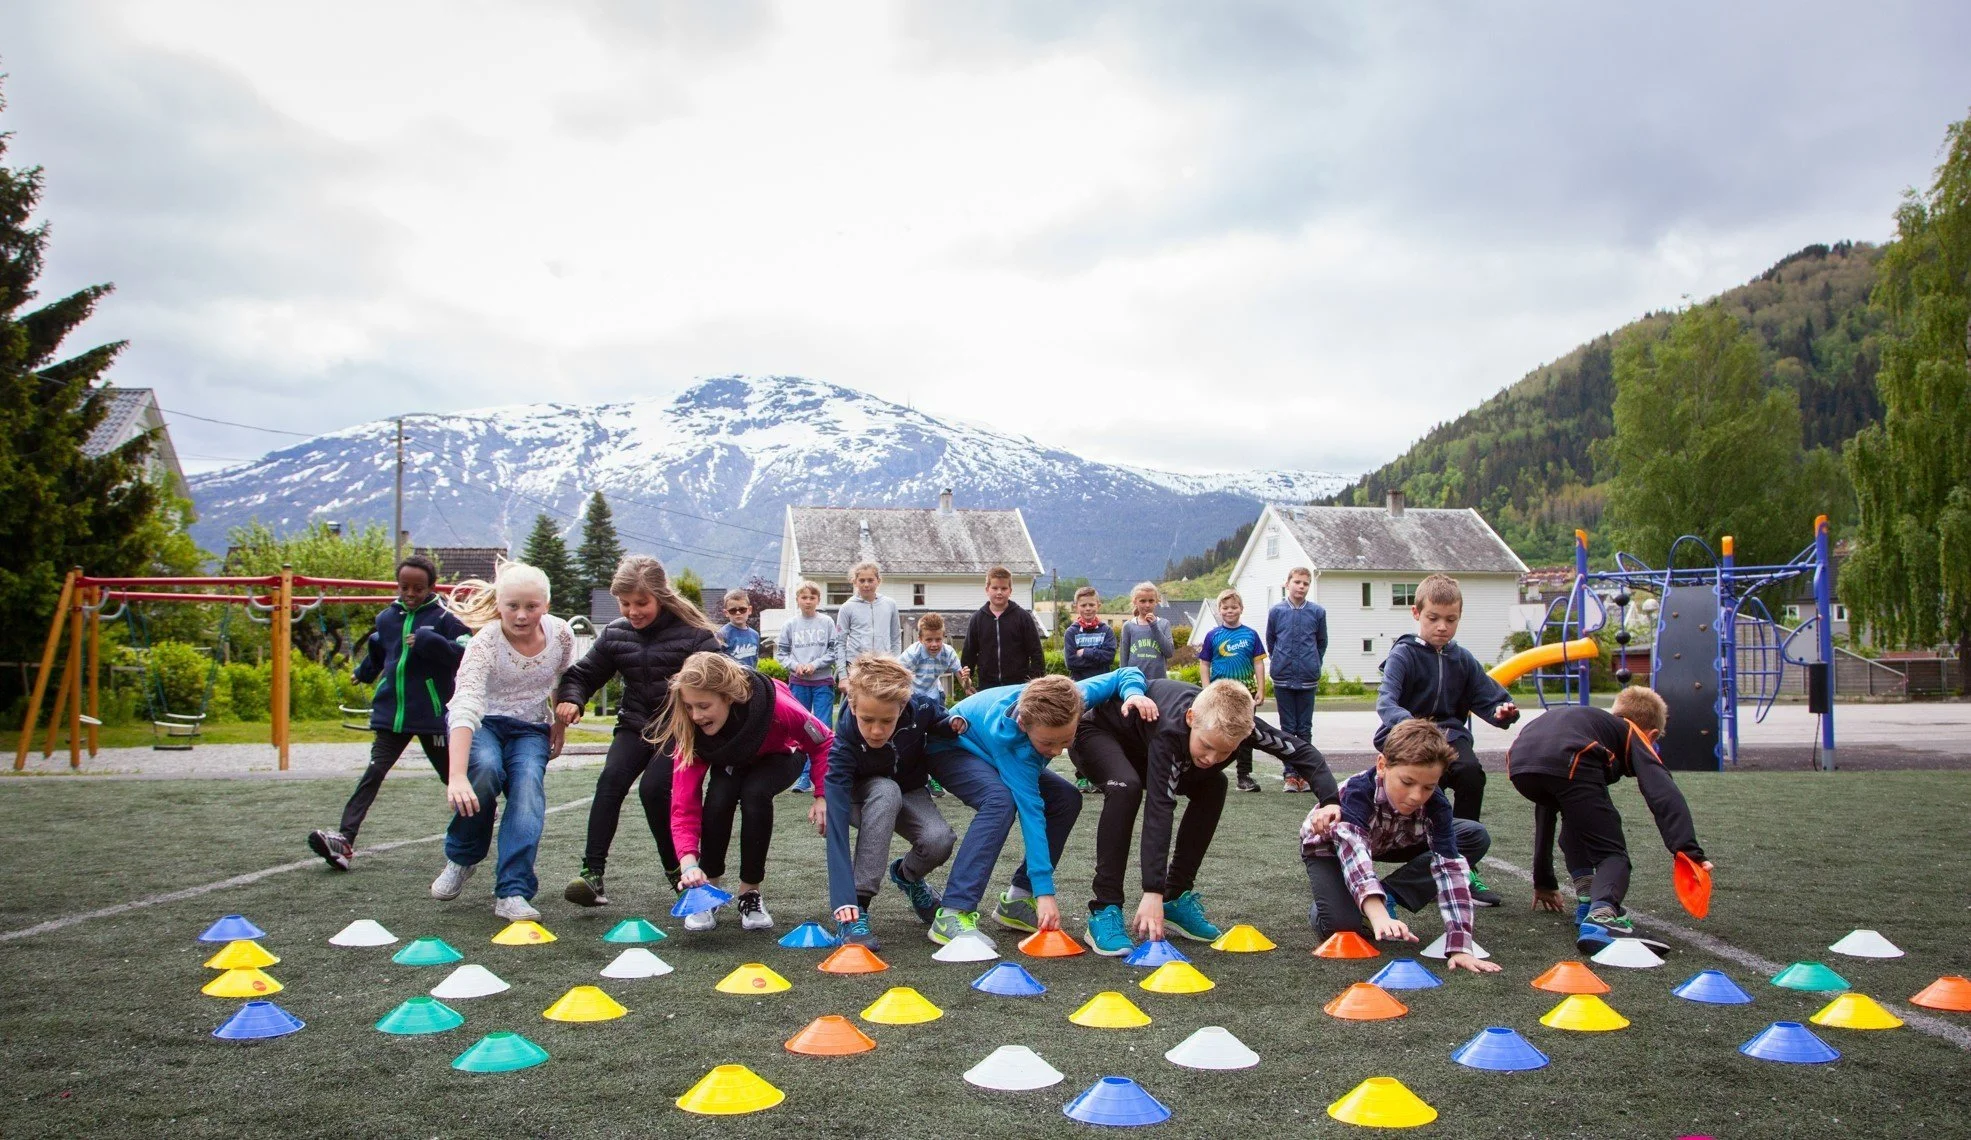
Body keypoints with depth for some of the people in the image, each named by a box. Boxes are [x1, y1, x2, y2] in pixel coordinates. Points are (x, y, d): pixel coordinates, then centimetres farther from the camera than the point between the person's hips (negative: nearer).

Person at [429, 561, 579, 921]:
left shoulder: (560, 633, -14)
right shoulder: (485, 642, -26)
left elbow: (566, 683, 10)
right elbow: (464, 707, -39)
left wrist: (560, 725, 5)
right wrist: (456, 776, -49)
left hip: (531, 729, 2)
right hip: (482, 725, -2)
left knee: (528, 785, -26)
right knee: (486, 769, -32)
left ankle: (513, 892, -27)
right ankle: (461, 858, -5)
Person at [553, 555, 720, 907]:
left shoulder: (694, 634, -9)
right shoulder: (614, 635, 5)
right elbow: (582, 674, 13)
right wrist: (570, 698, -8)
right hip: (635, 724, 4)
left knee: (653, 787, -22)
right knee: (611, 780, -20)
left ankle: (675, 868, 2)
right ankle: (592, 872, -22)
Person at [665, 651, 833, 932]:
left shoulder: (776, 706, -41)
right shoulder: (689, 732, -33)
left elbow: (823, 741, -22)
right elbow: (683, 804, -35)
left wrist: (823, 796, -28)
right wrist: (689, 863, -49)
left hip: (779, 757, -2)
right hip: (731, 763, 2)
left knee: (755, 793, -33)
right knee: (718, 798, -30)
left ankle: (750, 893, -15)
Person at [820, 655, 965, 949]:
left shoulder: (920, 708, -29)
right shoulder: (843, 745, -35)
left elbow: (938, 719, 0)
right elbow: (837, 826, -40)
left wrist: (952, 725, -25)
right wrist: (843, 900, -49)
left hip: (910, 793, 2)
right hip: (861, 799, -2)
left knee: (939, 841, -29)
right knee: (886, 791, -38)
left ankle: (907, 875, 8)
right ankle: (856, 906, -33)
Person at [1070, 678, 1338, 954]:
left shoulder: (1236, 722, -26)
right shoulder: (1172, 728, -42)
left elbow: (1301, 750, -17)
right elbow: (1159, 809, -47)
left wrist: (1330, 801, -34)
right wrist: (1152, 893, -51)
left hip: (1140, 742, 7)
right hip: (1097, 731, -7)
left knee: (1211, 787, -6)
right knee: (1126, 788, -35)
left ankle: (1176, 898, 3)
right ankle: (1104, 910, -28)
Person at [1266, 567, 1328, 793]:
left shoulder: (1317, 612, 0)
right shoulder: (1276, 611, 0)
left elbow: (1322, 643, 13)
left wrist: (1313, 664, 10)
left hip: (1308, 680, 0)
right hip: (1283, 679, 0)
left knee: (1305, 729, 6)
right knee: (1287, 729, 5)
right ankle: (1290, 775, 10)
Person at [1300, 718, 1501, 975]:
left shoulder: (1435, 805, -30)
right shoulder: (1357, 791, -41)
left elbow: (1450, 866, -36)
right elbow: (1353, 851, -55)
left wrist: (1459, 947, -45)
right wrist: (1379, 916, -71)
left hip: (1387, 843, 5)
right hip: (1329, 845, -5)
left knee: (1477, 837, -10)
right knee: (1341, 924, -32)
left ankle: (1388, 894, -6)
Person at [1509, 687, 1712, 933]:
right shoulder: (1635, 736, 30)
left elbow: (1548, 806, 49)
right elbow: (1663, 793, 7)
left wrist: (1543, 881, 55)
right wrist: (1689, 851, -4)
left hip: (1518, 765, 6)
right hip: (1570, 765, -6)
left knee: (1573, 816, 35)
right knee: (1612, 854, 7)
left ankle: (1586, 893, 21)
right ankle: (1602, 912, -21)